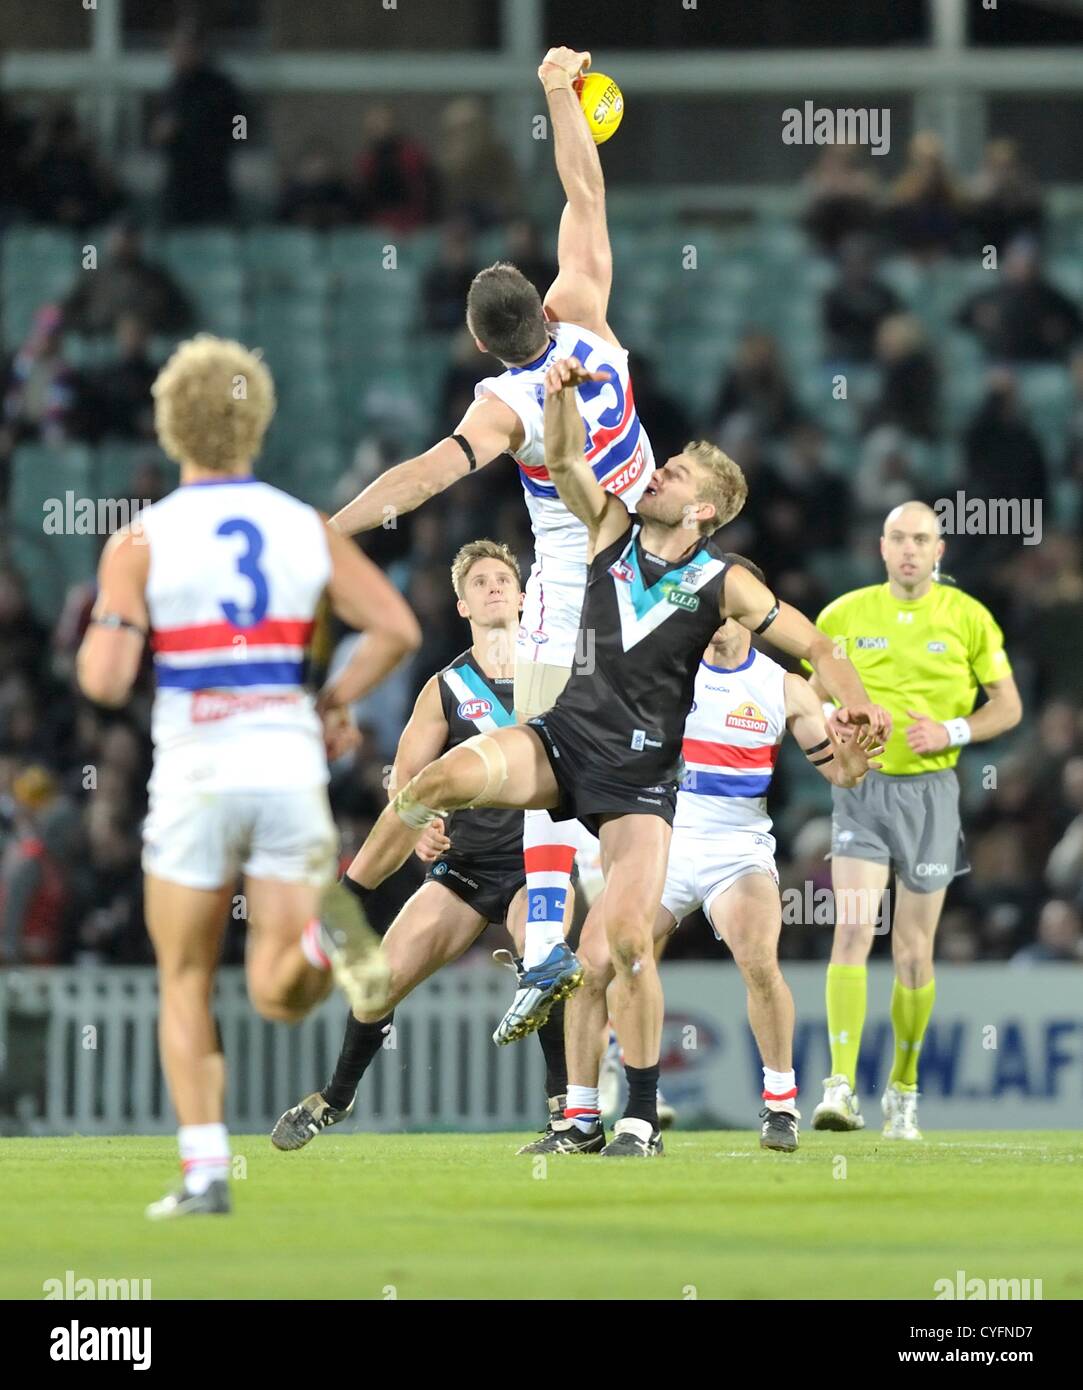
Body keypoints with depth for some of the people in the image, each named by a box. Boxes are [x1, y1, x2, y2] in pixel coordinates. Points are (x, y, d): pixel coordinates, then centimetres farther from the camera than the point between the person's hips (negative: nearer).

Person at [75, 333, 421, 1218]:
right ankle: (324, 926, -31)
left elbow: (105, 682, -11)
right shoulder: (308, 529, 6)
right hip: (292, 769, 2)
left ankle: (205, 1173, 6)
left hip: (197, 778, -2)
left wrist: (95, 638, 12)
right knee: (279, 996, 4)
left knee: (185, 986, 15)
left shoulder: (142, 542, -3)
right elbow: (397, 629, -2)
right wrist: (334, 703, 12)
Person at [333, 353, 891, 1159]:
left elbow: (811, 645, -1)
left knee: (629, 938, -14)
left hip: (639, 775, -2)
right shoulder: (615, 532, 7)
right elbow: (563, 459, -2)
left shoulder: (723, 585, -2)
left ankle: (643, 1118, 0)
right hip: (563, 740, 2)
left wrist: (853, 699, -20)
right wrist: (563, 392, -21)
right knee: (447, 776, -28)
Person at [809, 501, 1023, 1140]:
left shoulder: (968, 619, 0)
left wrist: (951, 732, -12)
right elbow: (814, 698, 12)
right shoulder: (844, 616, 2)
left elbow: (1008, 706, 5)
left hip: (930, 792, 0)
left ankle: (903, 1092, 22)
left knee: (915, 950, 5)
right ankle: (841, 1087, -22)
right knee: (853, 931, -17)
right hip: (861, 788, 0)